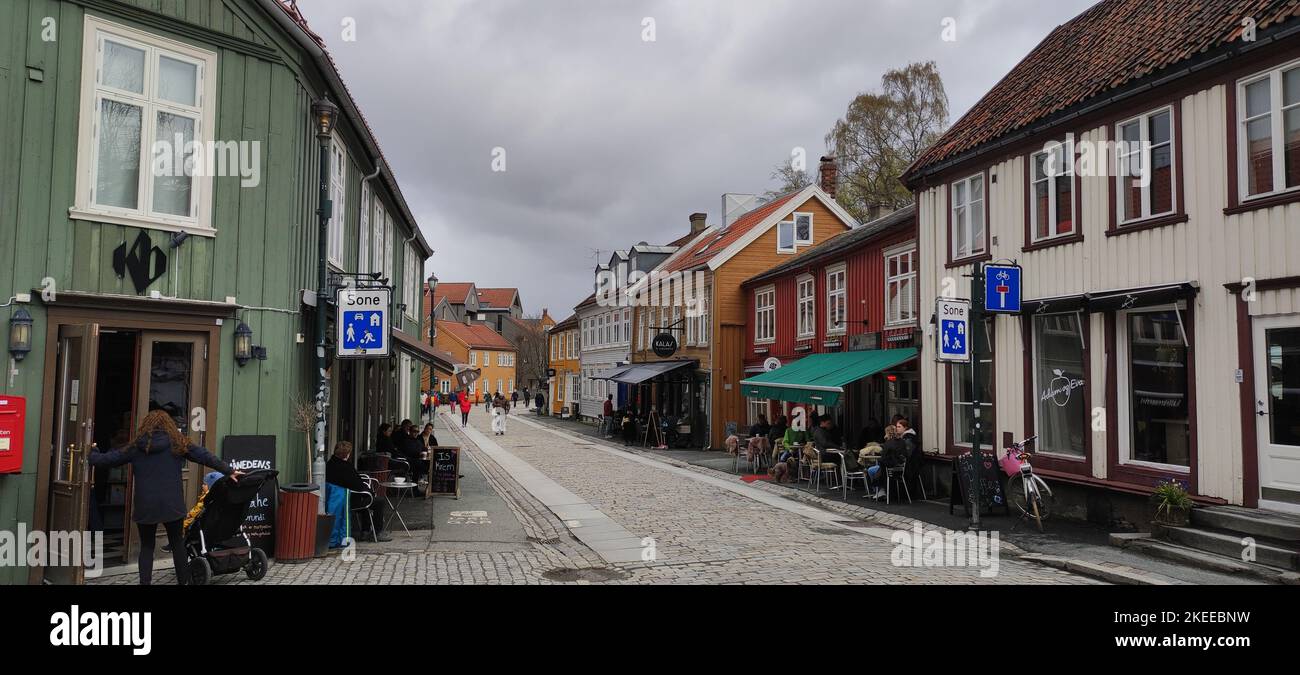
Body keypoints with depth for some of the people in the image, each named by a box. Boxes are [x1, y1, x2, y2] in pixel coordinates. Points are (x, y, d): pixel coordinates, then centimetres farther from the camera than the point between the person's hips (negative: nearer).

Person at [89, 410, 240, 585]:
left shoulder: (136, 448, 3)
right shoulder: (177, 444, 0)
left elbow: (106, 459, 11)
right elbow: (205, 456, 2)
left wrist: (92, 452, 31)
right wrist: (229, 471, 8)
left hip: (145, 506, 0)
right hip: (172, 505, 0)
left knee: (146, 546, 13)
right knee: (177, 544, 14)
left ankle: (145, 582, 8)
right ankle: (183, 581, 19)